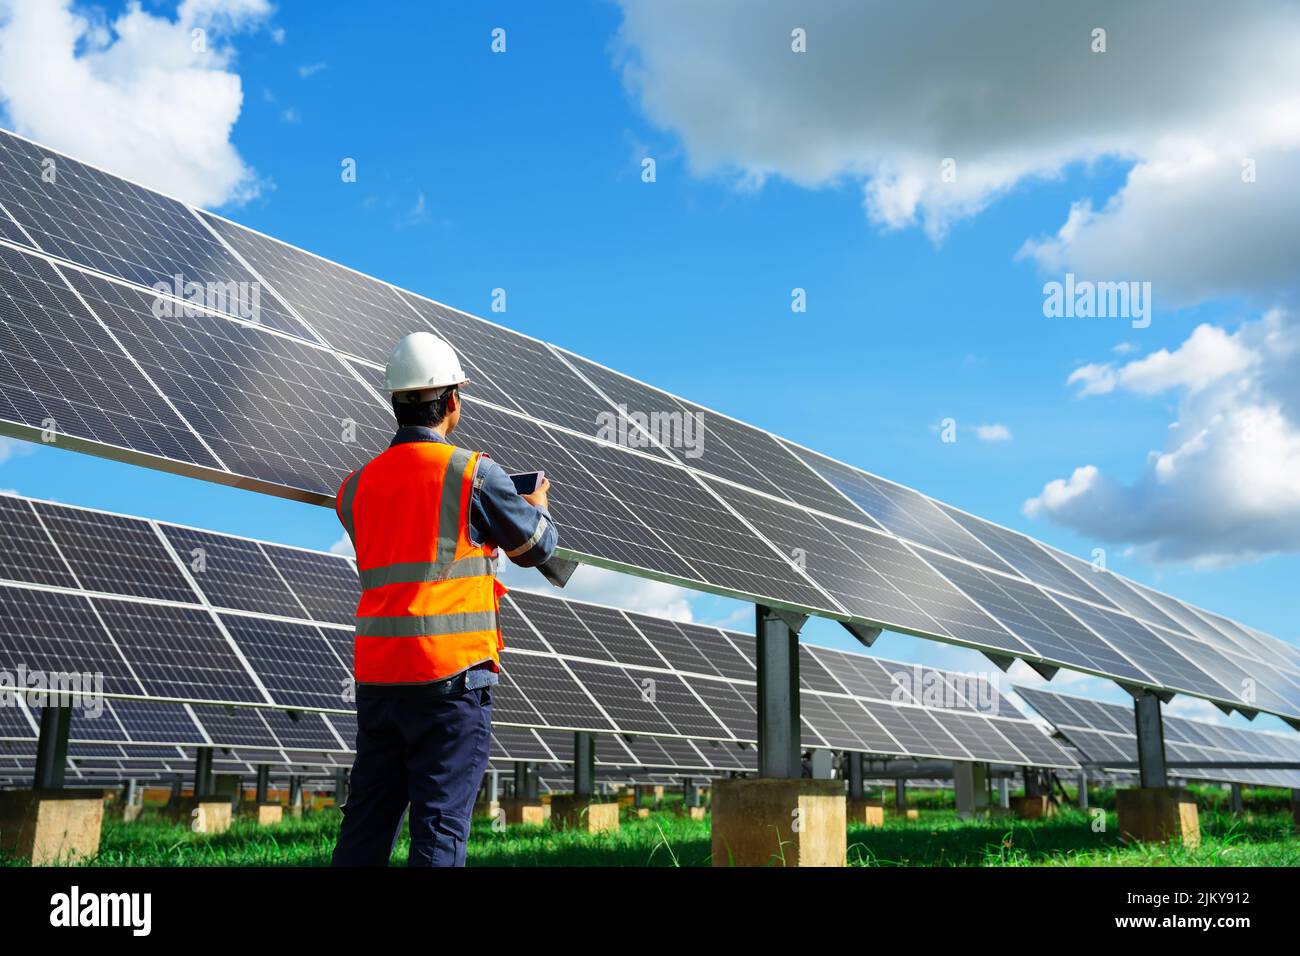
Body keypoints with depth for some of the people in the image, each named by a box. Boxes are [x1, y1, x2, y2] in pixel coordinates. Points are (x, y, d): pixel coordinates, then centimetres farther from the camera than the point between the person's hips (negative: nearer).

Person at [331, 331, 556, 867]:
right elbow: (537, 547, 6)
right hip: (450, 673, -5)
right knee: (440, 825, -1)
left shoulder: (358, 485, 10)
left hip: (377, 672, 6)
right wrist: (537, 504, 29)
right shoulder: (473, 472, -6)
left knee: (365, 828, 13)